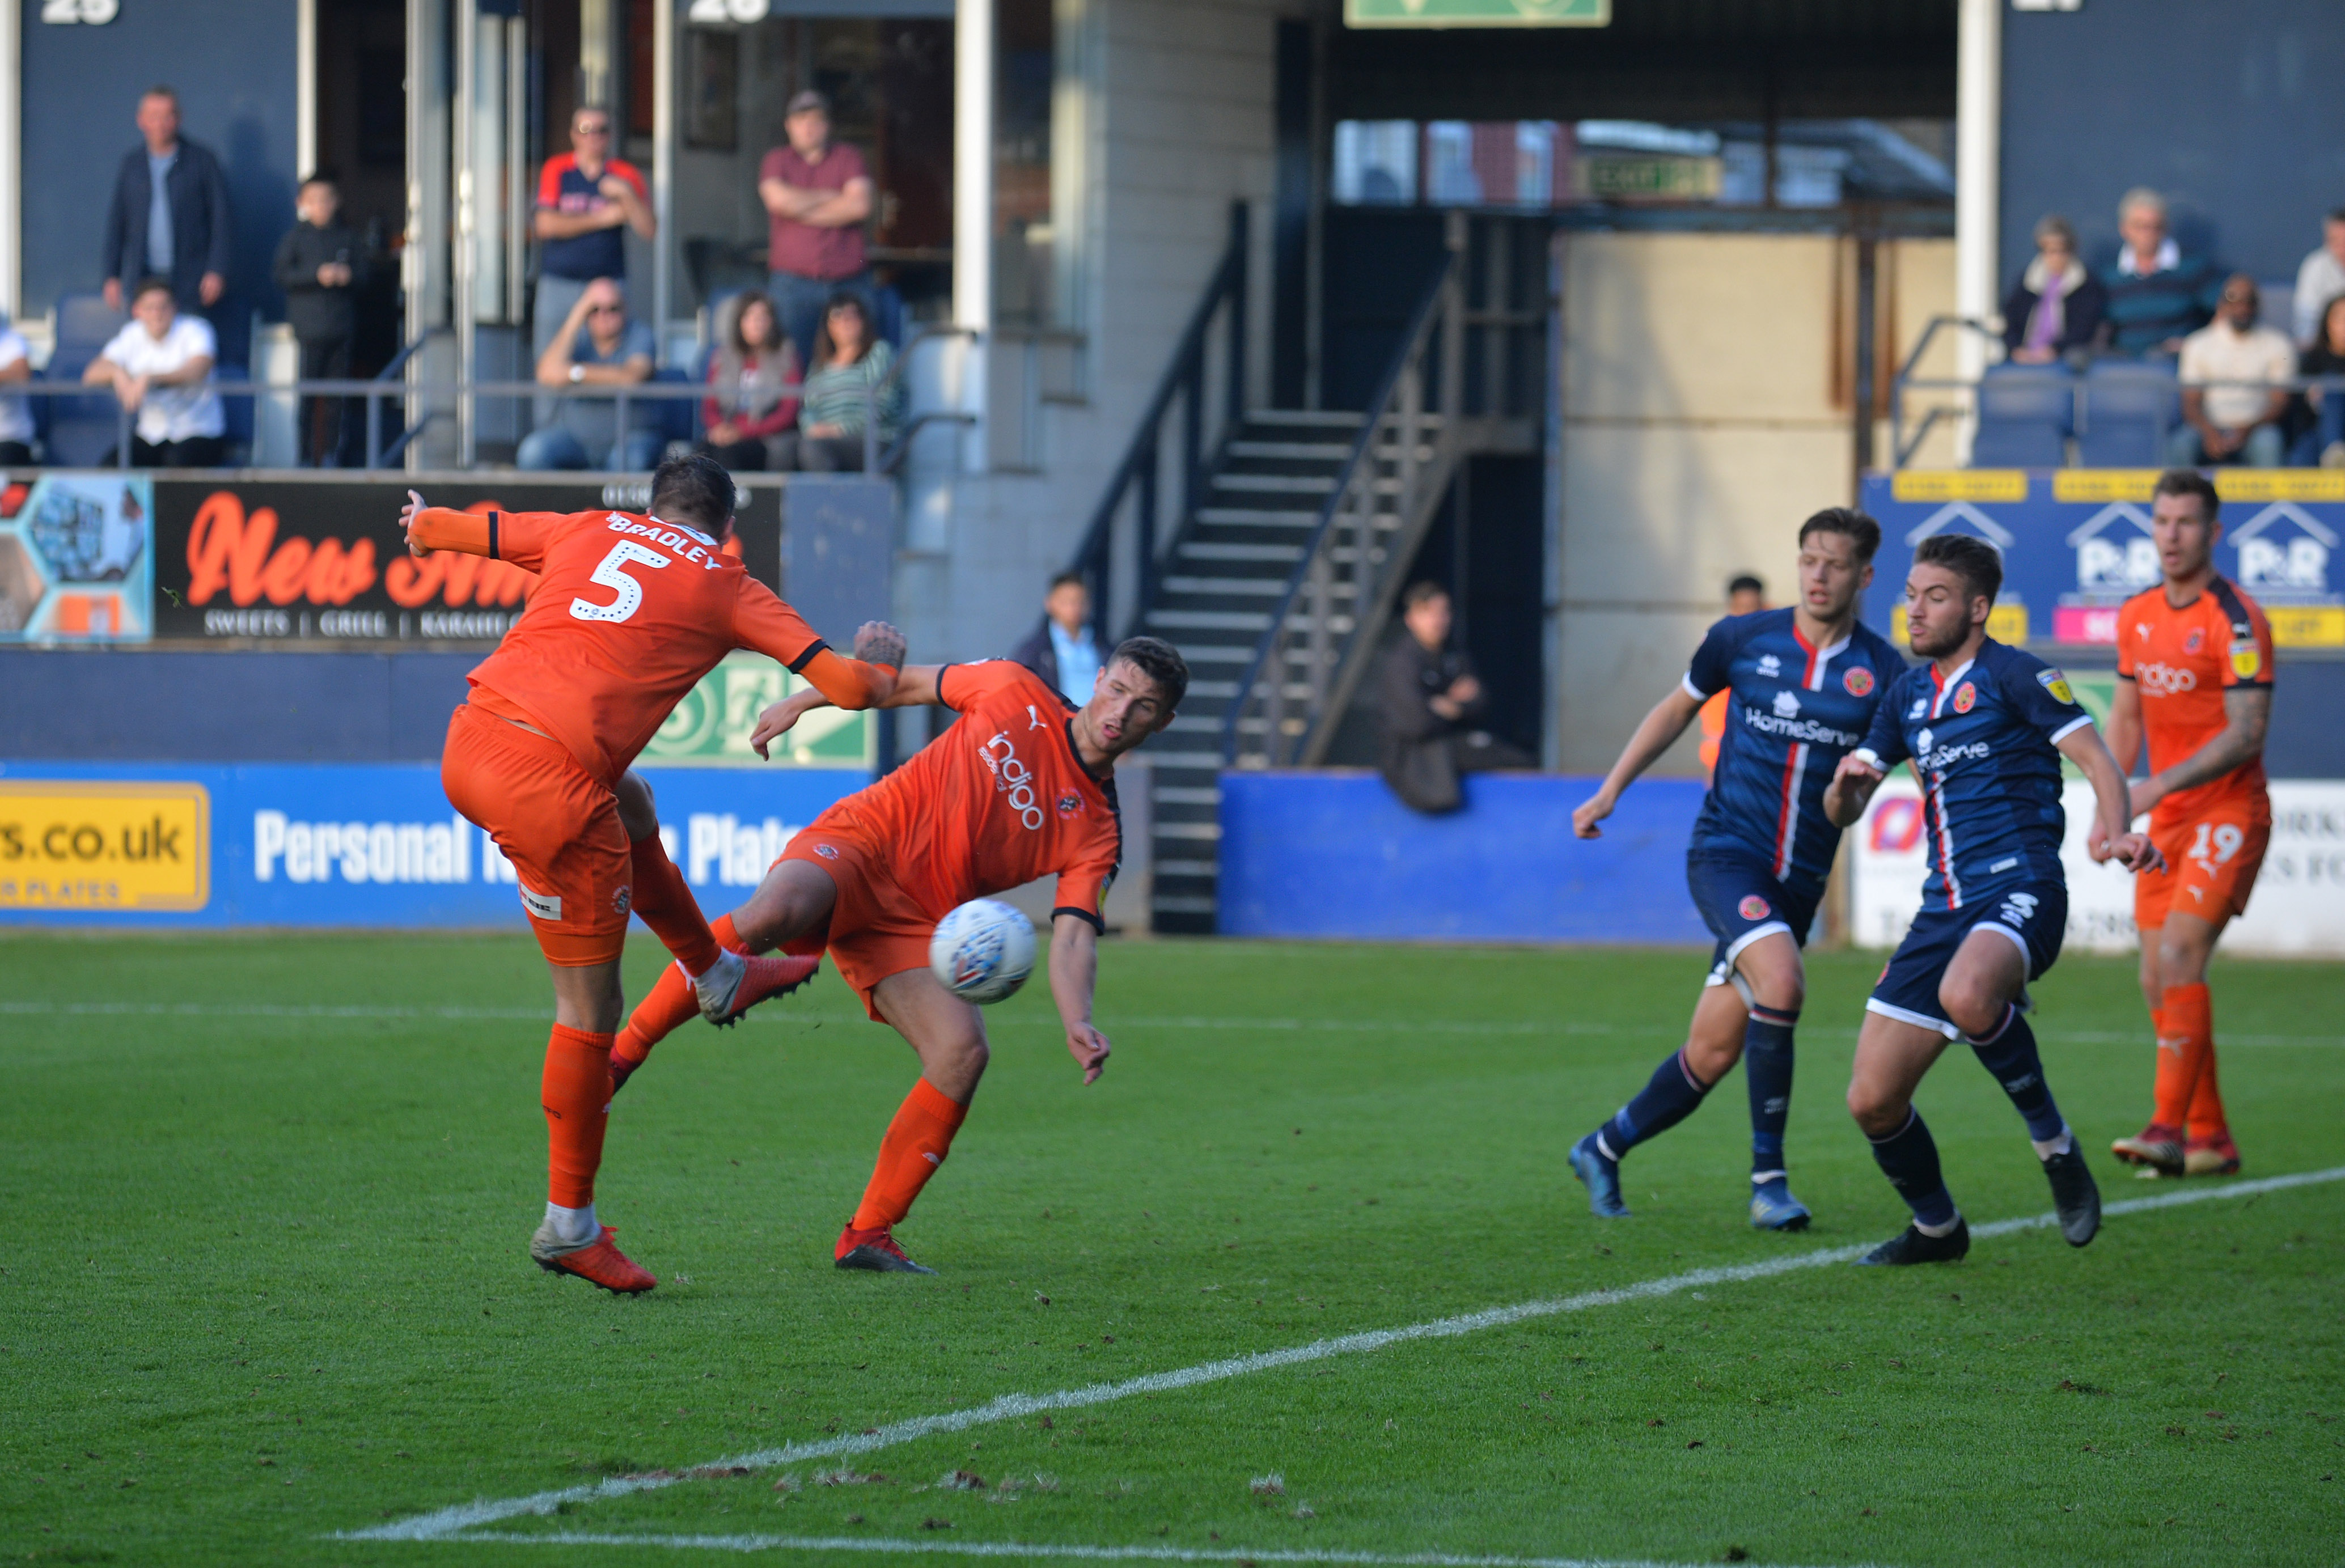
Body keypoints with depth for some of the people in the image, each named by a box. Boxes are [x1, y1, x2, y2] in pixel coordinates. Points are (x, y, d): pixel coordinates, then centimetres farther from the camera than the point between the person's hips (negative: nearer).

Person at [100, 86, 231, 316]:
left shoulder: (202, 160, 3)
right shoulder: (132, 163, 13)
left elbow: (221, 217, 2)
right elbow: (117, 221, 15)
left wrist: (216, 271, -6)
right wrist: (111, 277, 9)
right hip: (142, 278, 3)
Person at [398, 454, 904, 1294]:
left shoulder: (591, 530, 18)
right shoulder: (727, 589, 8)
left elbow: (450, 528, 29)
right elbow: (848, 685, 7)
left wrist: (425, 527, 53)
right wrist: (882, 663, 31)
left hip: (468, 746, 6)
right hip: (551, 783, -6)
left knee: (629, 810, 37)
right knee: (591, 1011, 7)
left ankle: (716, 974, 52)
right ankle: (569, 1225, 14)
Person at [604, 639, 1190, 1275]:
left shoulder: (1098, 833, 2)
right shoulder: (1015, 692, 1)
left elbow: (1073, 937, -8)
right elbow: (905, 682, 16)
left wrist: (1078, 1023, -28)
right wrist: (799, 704, 20)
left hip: (914, 922, 3)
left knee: (963, 1051, -19)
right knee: (772, 914, -37)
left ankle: (867, 1237, -6)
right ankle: (622, 1052, -22)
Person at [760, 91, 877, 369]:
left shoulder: (848, 158, 9)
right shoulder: (776, 161, 11)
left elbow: (861, 205, -6)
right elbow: (779, 199, -9)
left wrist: (804, 211, -4)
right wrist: (830, 198, -1)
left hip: (848, 281, 0)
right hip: (794, 280, 0)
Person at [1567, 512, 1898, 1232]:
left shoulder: (1884, 673, -2)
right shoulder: (1742, 640, -1)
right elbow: (1677, 708, 16)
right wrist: (1611, 789, 14)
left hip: (1799, 878, 2)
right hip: (1727, 854, -2)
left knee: (1715, 1053, 4)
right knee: (1781, 982, -29)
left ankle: (1603, 1151, 30)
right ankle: (1768, 1179, -19)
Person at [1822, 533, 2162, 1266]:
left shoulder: (2014, 675, -3)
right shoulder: (1908, 694, 18)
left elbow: (2098, 761, -10)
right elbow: (1842, 811, 21)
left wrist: (2114, 833, -30)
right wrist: (1845, 783, -4)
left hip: (2019, 889, -7)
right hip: (1945, 904, 7)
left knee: (1966, 995, -41)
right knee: (1872, 1099, 0)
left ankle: (2055, 1144, -20)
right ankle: (1936, 1227, 25)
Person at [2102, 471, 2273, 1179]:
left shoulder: (2236, 619, -13)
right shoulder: (2137, 616, 9)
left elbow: (2246, 733, -19)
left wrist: (2161, 785, -25)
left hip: (2228, 811, -7)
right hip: (2165, 823, 7)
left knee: (2179, 958, -20)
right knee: (2158, 981, 5)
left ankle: (2170, 1128, -22)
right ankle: (2211, 1139, 14)